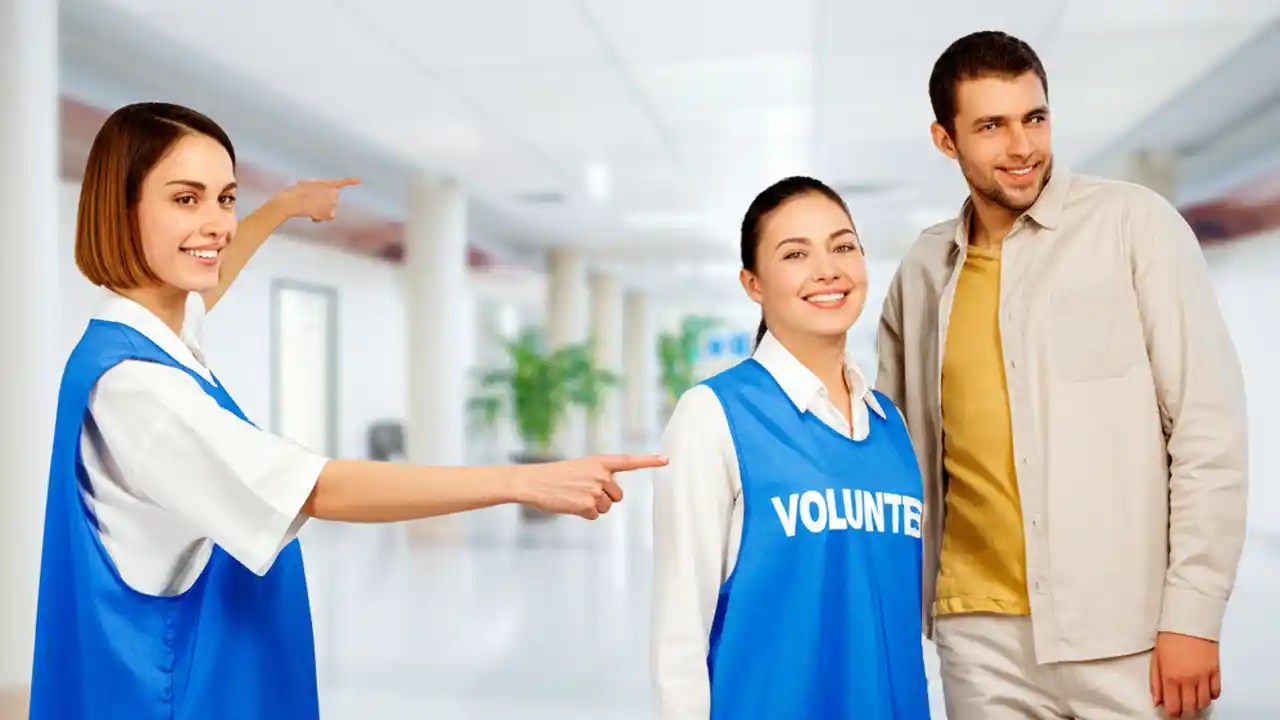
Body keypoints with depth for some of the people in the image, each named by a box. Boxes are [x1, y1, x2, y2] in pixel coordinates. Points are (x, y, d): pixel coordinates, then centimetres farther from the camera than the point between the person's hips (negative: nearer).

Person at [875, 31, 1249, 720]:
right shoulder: (923, 270, 6)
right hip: (979, 630, 3)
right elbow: (896, 444, 16)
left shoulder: (1133, 222, -4)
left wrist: (1193, 612, -10)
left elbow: (1209, 422, -6)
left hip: (1125, 627, -3)